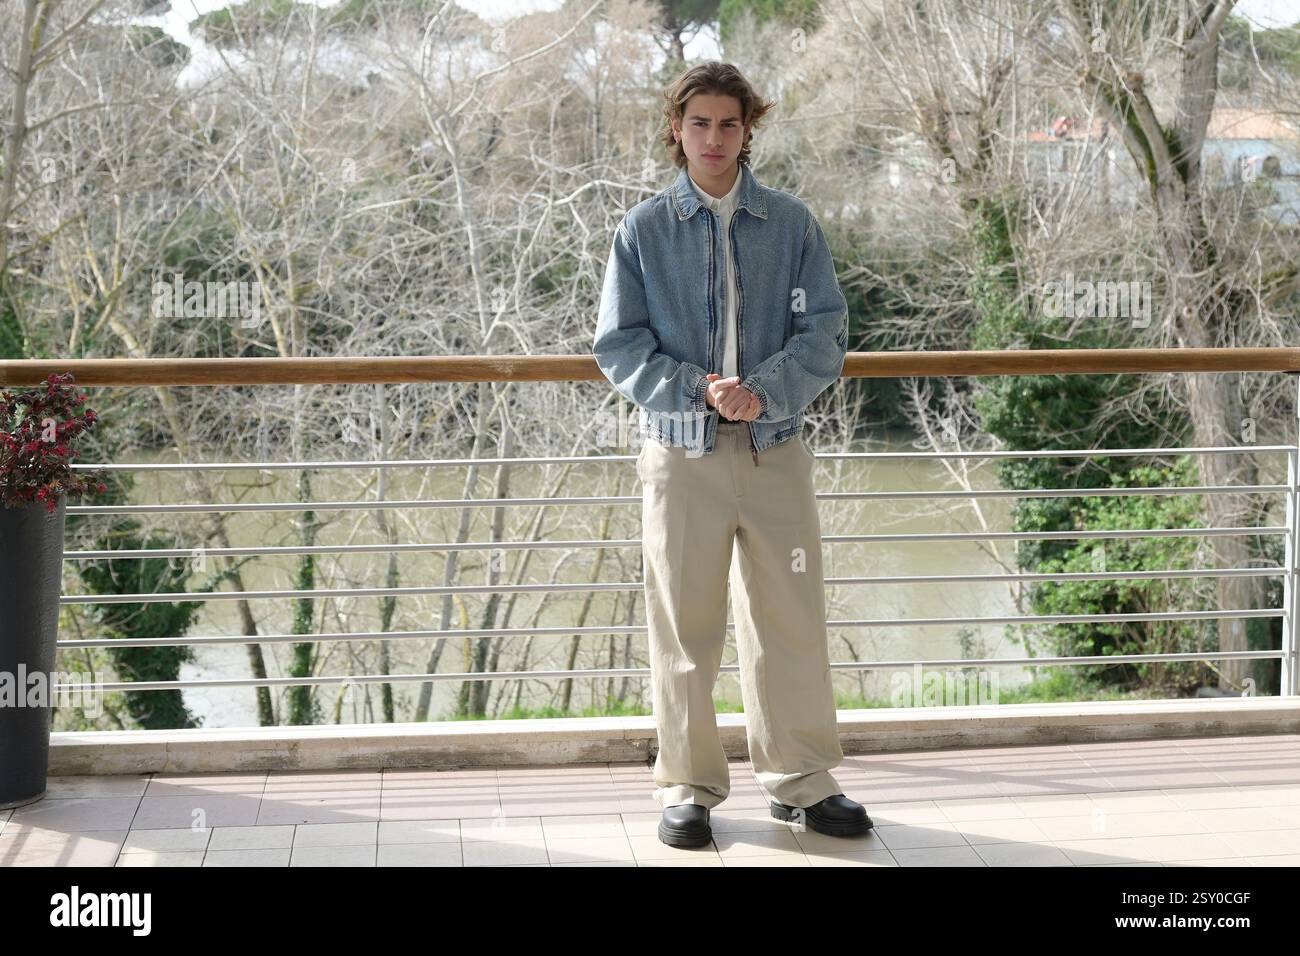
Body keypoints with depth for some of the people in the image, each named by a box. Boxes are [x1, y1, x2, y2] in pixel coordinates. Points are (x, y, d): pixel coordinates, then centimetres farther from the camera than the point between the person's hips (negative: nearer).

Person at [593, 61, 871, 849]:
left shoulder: (792, 224, 6)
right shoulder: (644, 231, 4)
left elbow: (826, 333, 1)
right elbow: (618, 344, 1)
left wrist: (762, 391, -16)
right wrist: (698, 392, -14)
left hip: (776, 450, 1)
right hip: (681, 454, -1)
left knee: (792, 620, 5)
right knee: (684, 627, 3)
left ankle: (802, 781, 18)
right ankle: (689, 789, 15)